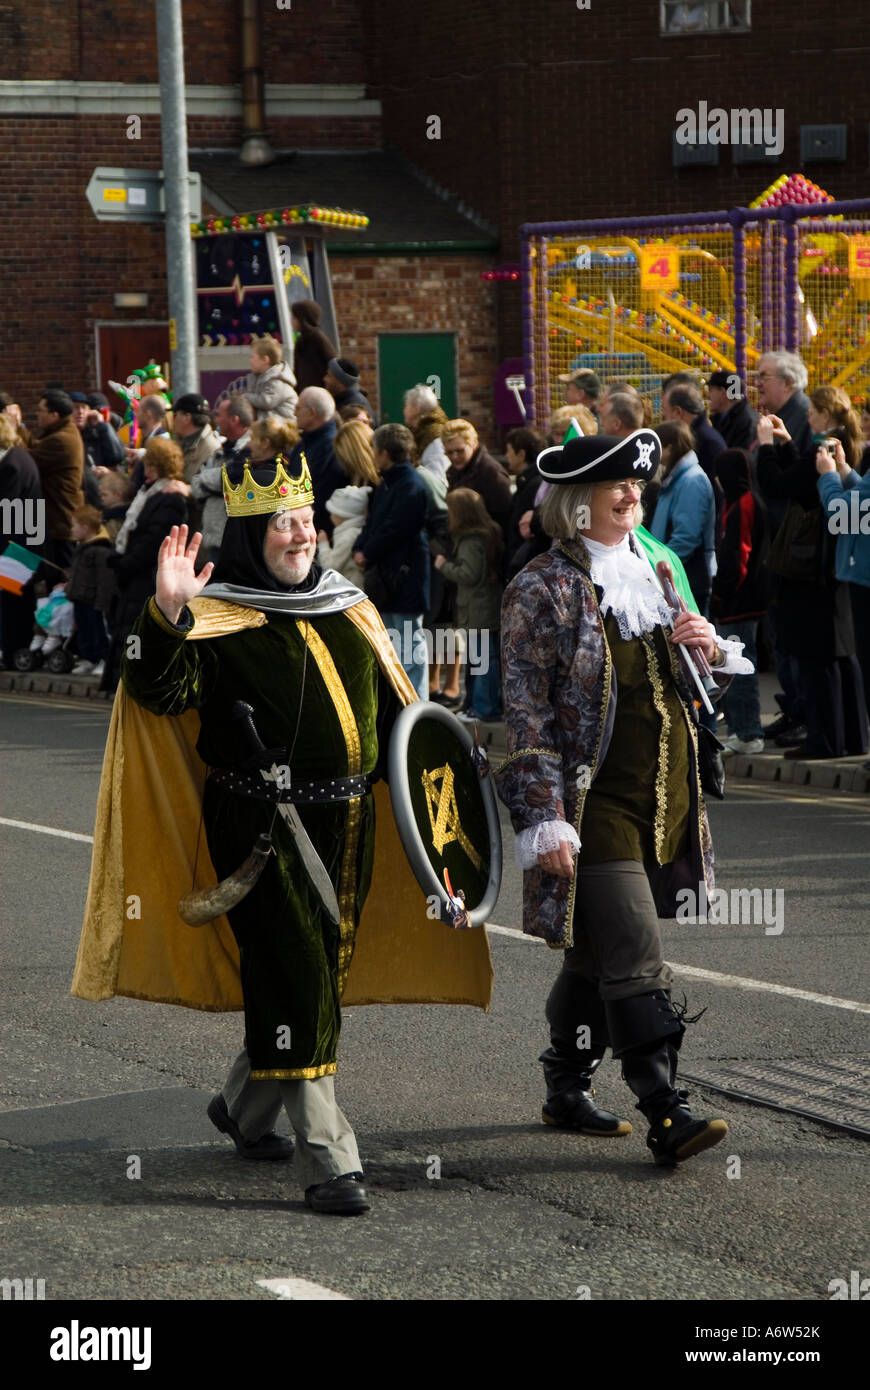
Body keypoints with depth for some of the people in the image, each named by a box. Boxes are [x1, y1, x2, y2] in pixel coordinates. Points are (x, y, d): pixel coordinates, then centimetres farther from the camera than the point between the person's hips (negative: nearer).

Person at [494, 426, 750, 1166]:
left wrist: (710, 649, 0)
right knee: (636, 963, -13)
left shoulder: (655, 568, 13)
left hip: (665, 796, 7)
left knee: (597, 954, 16)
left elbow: (689, 685, 24)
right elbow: (528, 715, -12)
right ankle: (667, 1114, -15)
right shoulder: (543, 589, -9)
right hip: (595, 802, -7)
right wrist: (544, 820, -18)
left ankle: (568, 1090, 28)